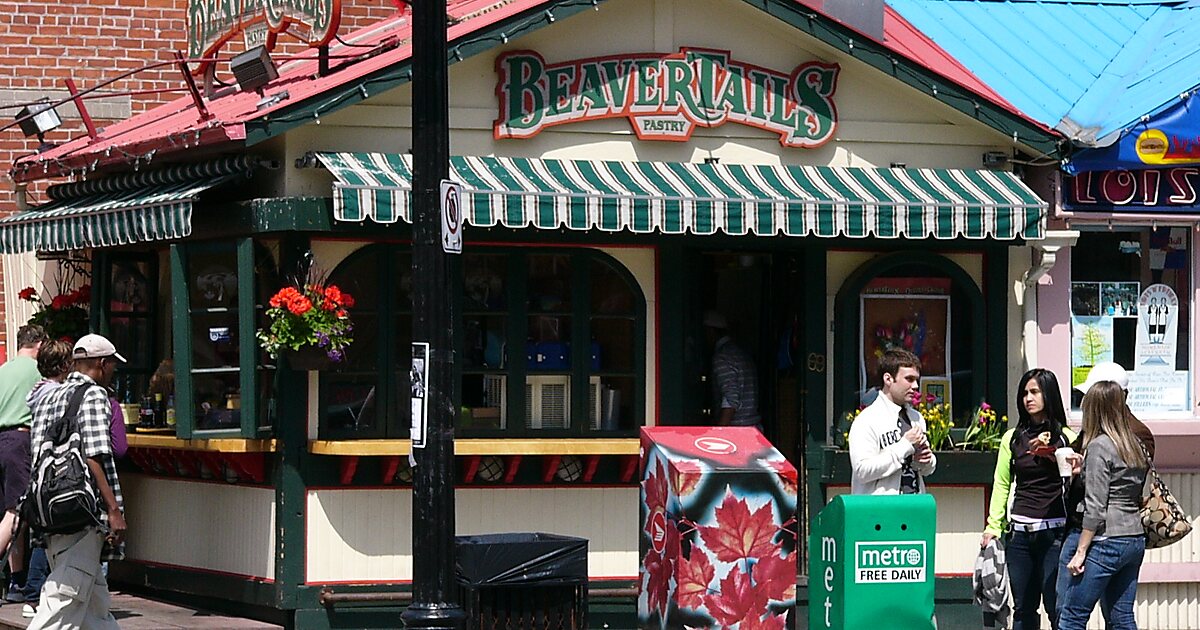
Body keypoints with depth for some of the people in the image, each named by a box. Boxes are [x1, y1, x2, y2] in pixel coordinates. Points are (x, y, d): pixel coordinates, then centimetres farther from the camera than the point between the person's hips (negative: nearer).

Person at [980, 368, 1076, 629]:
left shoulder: (1066, 437, 3)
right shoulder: (1012, 438, 12)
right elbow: (1002, 484, 13)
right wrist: (993, 525, 4)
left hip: (1054, 532, -3)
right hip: (1019, 532, 3)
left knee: (1056, 607, -6)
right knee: (1023, 607, 7)